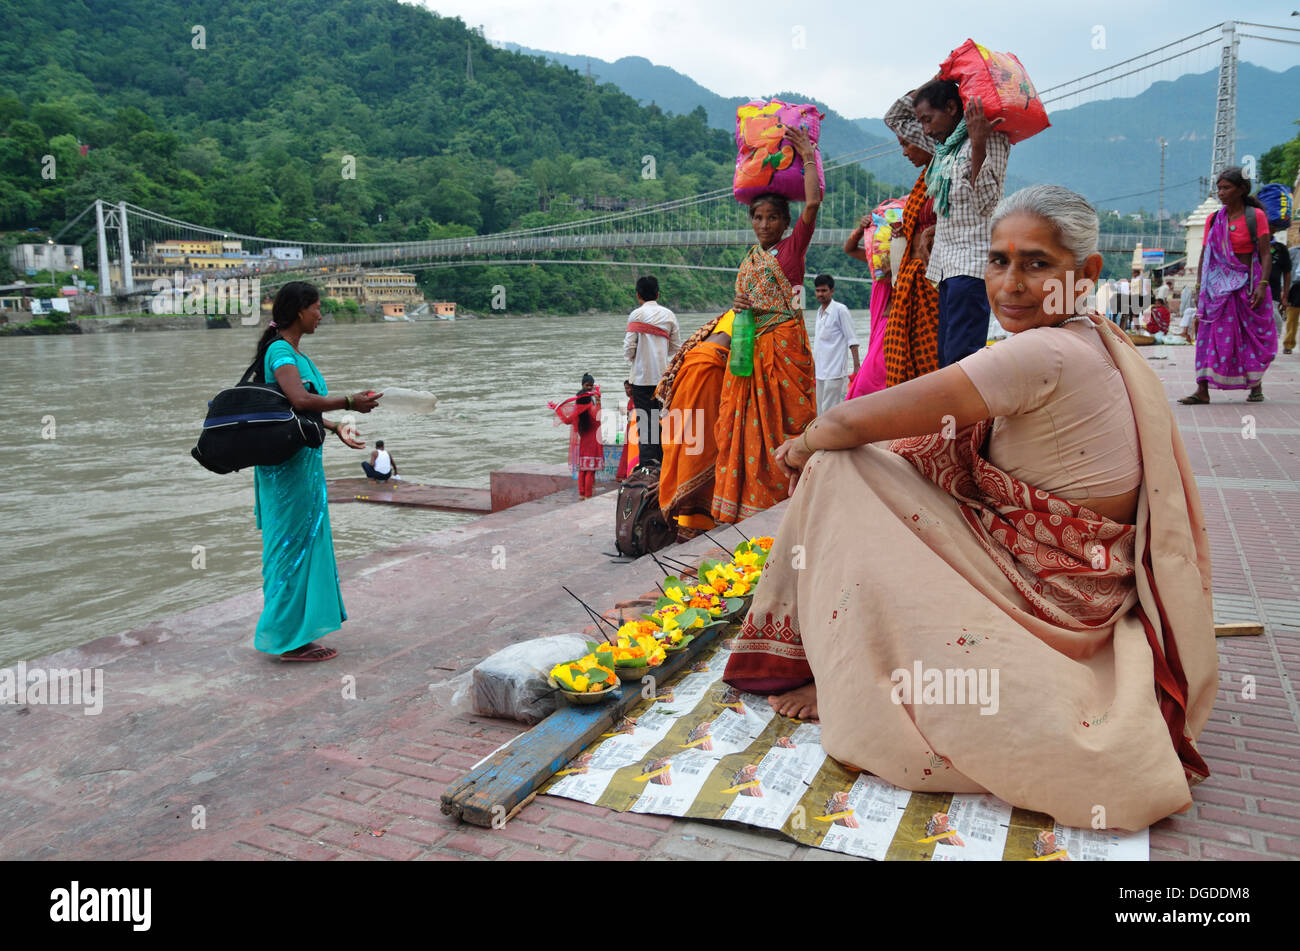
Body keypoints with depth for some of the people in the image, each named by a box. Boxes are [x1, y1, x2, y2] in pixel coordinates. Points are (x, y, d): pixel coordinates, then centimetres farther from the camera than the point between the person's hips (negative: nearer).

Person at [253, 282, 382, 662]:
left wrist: (335, 428, 24)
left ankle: (296, 633, 26)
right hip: (289, 464, -10)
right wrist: (349, 402, -23)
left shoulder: (294, 352, 15)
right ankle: (290, 638, 8)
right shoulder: (280, 352, -15)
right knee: (294, 545, -2)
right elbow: (299, 400, -31)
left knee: (308, 543, 15)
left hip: (302, 463, 10)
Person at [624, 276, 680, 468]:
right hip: (663, 375, 3)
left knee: (644, 419, -2)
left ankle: (648, 462, -7)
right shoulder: (669, 315, 6)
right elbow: (676, 348, 7)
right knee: (663, 418, 11)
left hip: (642, 376, -3)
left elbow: (629, 348, -9)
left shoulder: (636, 314, -5)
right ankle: (663, 461, 15)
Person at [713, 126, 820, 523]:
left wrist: (808, 157, -3)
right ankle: (749, 504, 10)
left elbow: (813, 202, -13)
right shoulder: (750, 259, 18)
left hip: (783, 343, -6)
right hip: (750, 345, 6)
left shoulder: (792, 247, -1)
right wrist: (737, 307, 2)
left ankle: (784, 499, 1)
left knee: (780, 420, -6)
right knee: (747, 423, 4)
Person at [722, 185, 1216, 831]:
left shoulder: (1046, 351, -24)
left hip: (1043, 594, -10)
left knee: (835, 471, -10)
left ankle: (846, 677, 5)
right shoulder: (1101, 344, 6)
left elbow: (852, 421, -24)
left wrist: (802, 445, -2)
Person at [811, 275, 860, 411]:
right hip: (820, 370, 8)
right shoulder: (820, 311, 15)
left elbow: (852, 340, -11)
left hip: (834, 371, -8)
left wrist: (856, 366, -16)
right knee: (821, 410, 11)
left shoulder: (840, 310, -9)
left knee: (829, 411, -10)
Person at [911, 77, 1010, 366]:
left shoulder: (989, 140, -6)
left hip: (972, 264, -9)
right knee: (946, 356, 6)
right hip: (948, 264, 9)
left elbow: (988, 203, -17)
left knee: (961, 356, -17)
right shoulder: (944, 147, 17)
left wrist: (978, 144, -22)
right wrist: (935, 82, 22)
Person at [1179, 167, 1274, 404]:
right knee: (1213, 334, -7)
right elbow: (1204, 256, 10)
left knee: (1252, 334, 5)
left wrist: (1262, 284, -17)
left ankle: (1256, 385, 20)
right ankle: (1203, 390, -11)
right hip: (1220, 285, 2)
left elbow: (1265, 254, -7)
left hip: (1248, 283, -2)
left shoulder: (1256, 216, -3)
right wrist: (1199, 287, 3)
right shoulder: (1213, 220, 7)